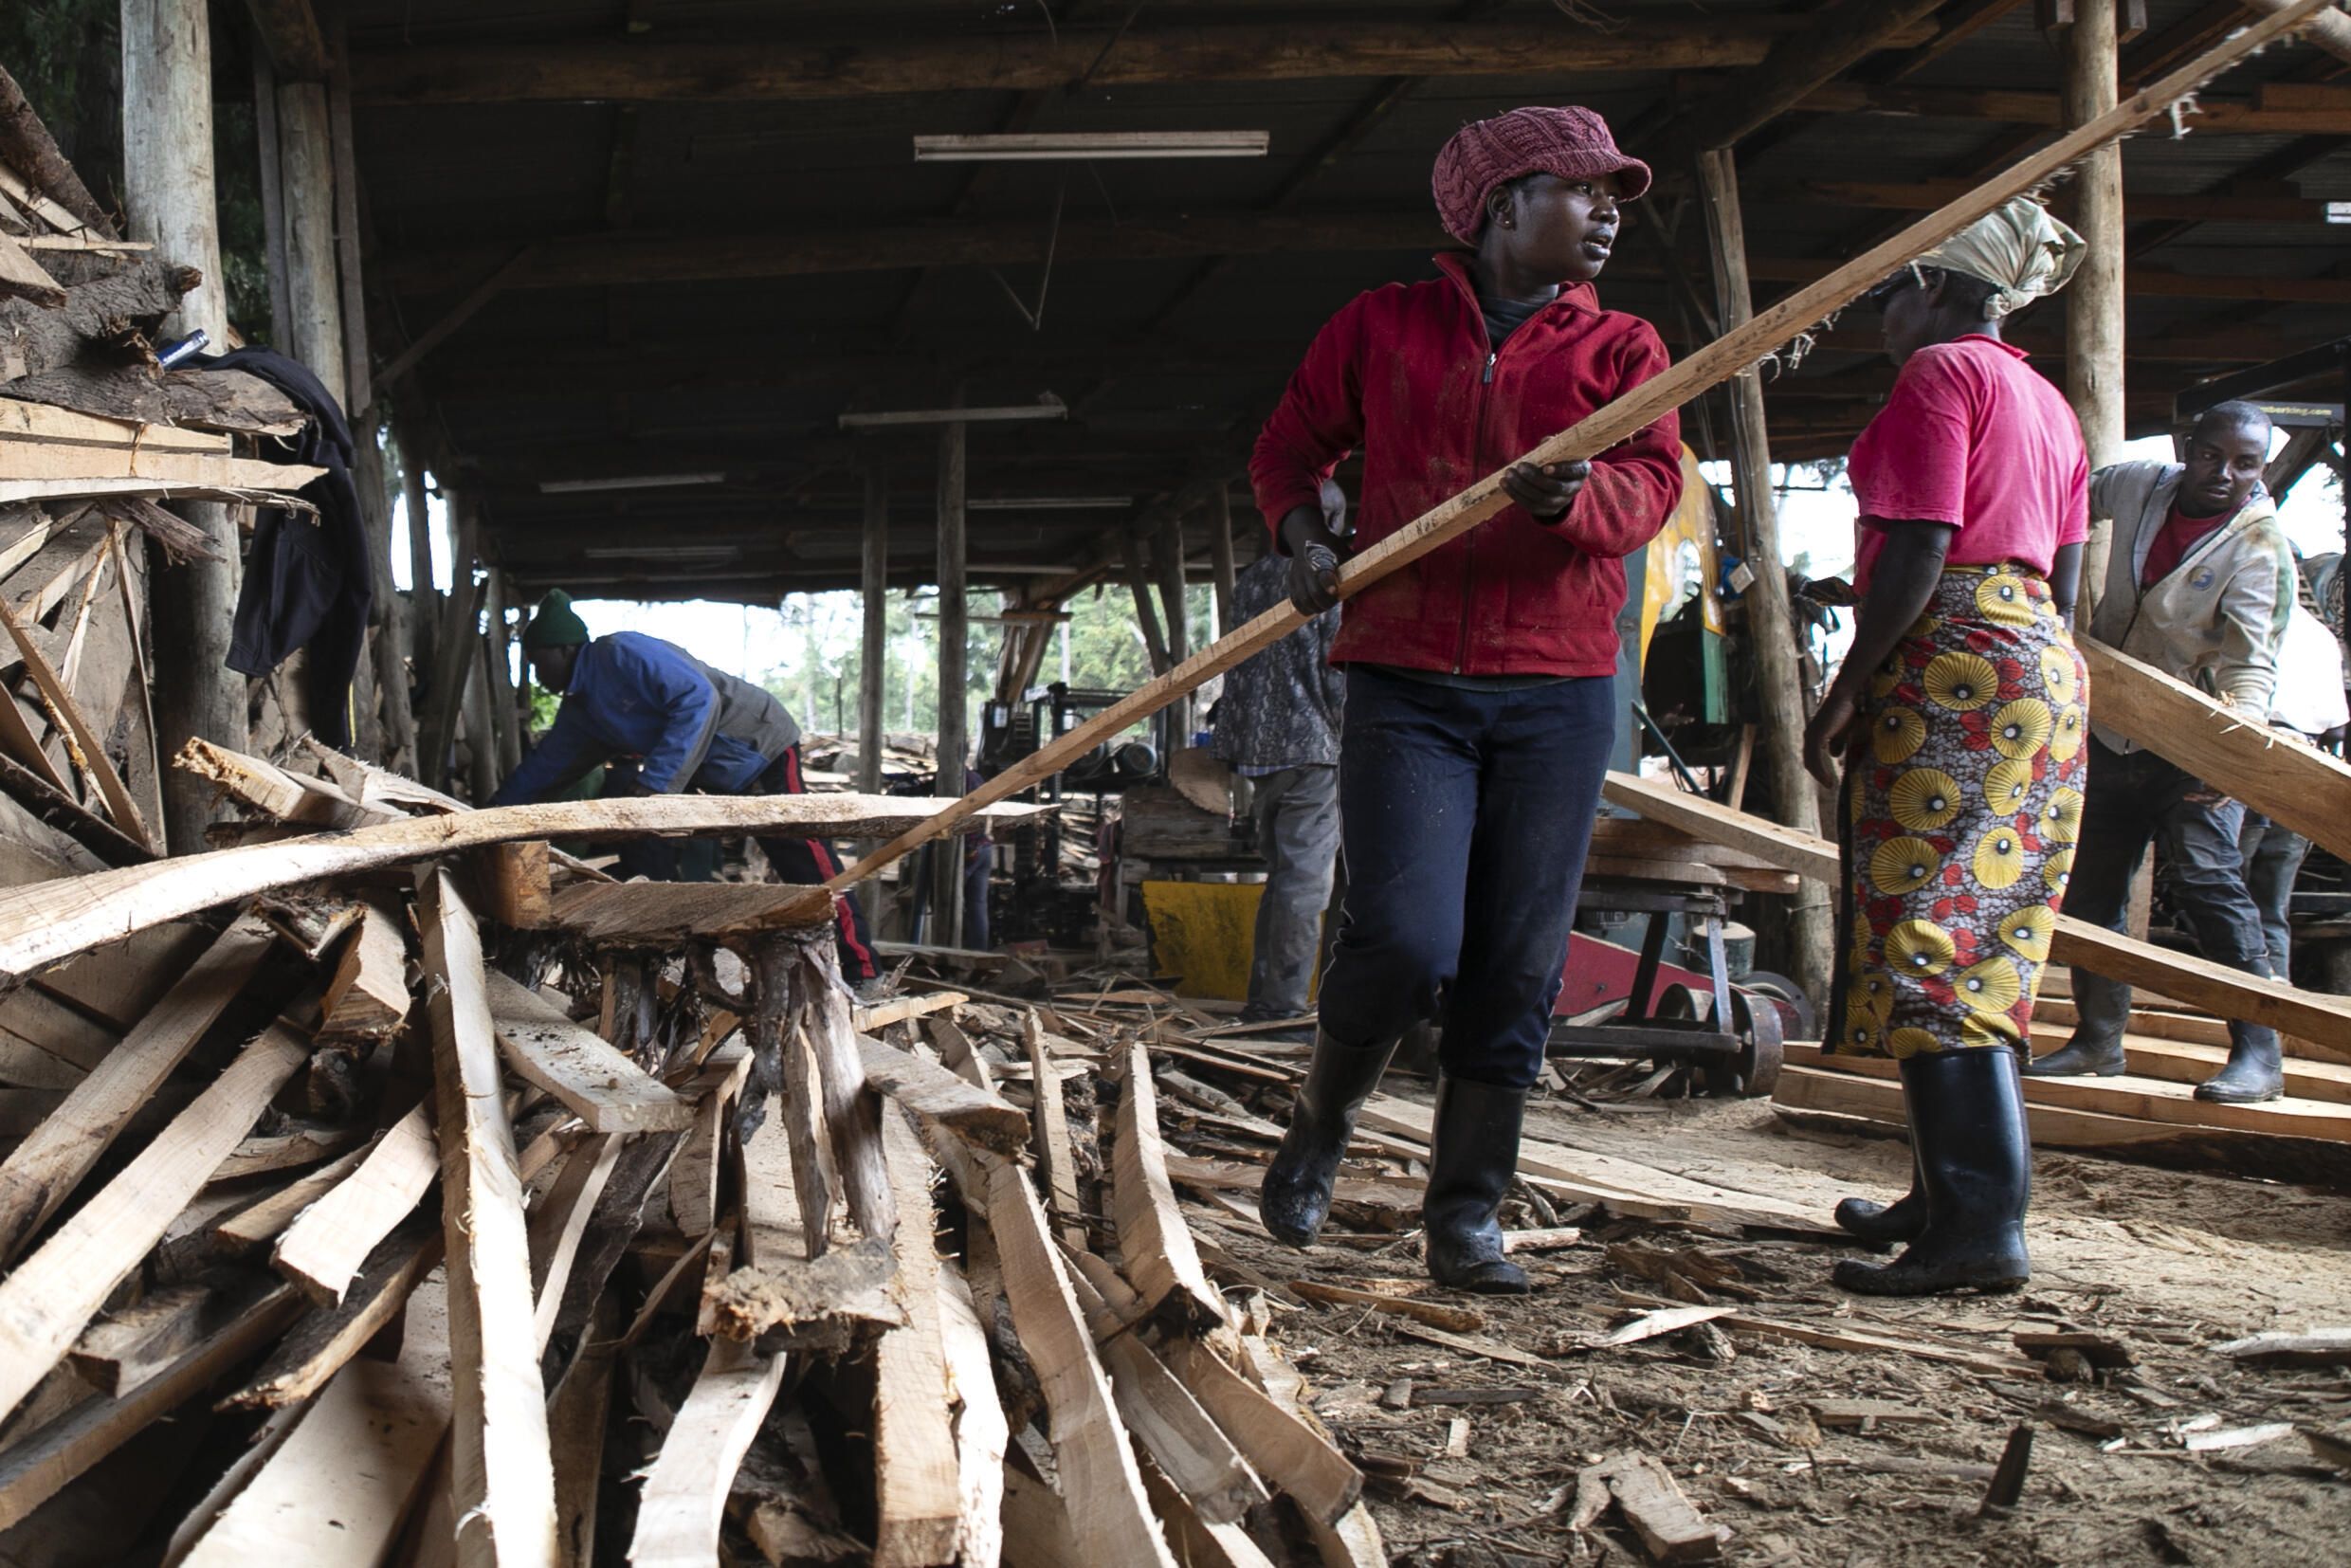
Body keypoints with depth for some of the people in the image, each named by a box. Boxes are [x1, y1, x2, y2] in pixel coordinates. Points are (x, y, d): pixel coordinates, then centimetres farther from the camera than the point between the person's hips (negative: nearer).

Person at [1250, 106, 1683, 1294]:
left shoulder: (1618, 347, 11)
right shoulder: (1381, 326, 9)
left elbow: (1651, 482, -4)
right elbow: (1289, 448, 17)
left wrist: (1572, 499, -27)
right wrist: (1303, 535, -4)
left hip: (1558, 693, 2)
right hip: (1407, 680, -2)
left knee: (1516, 970, 2)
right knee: (1405, 941, -15)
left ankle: (1464, 1219, 15)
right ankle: (1321, 1123, 16)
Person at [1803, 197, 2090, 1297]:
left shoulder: (1938, 373, -5)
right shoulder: (2047, 402, 22)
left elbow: (1920, 552, -16)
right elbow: (2063, 583, 20)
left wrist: (1845, 690, -13)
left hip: (1953, 667, -10)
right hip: (2043, 669, 10)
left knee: (1931, 939, -12)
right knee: (1981, 949, 11)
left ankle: (1982, 1227, -15)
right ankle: (1946, 1194, 18)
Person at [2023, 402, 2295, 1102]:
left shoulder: (2258, 544, -16)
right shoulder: (2139, 485, -3)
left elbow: (2250, 658, -27)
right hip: (2110, 732, 6)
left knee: (2205, 874, -19)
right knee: (2090, 885, 9)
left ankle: (2258, 1053, -17)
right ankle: (2098, 1039, 22)